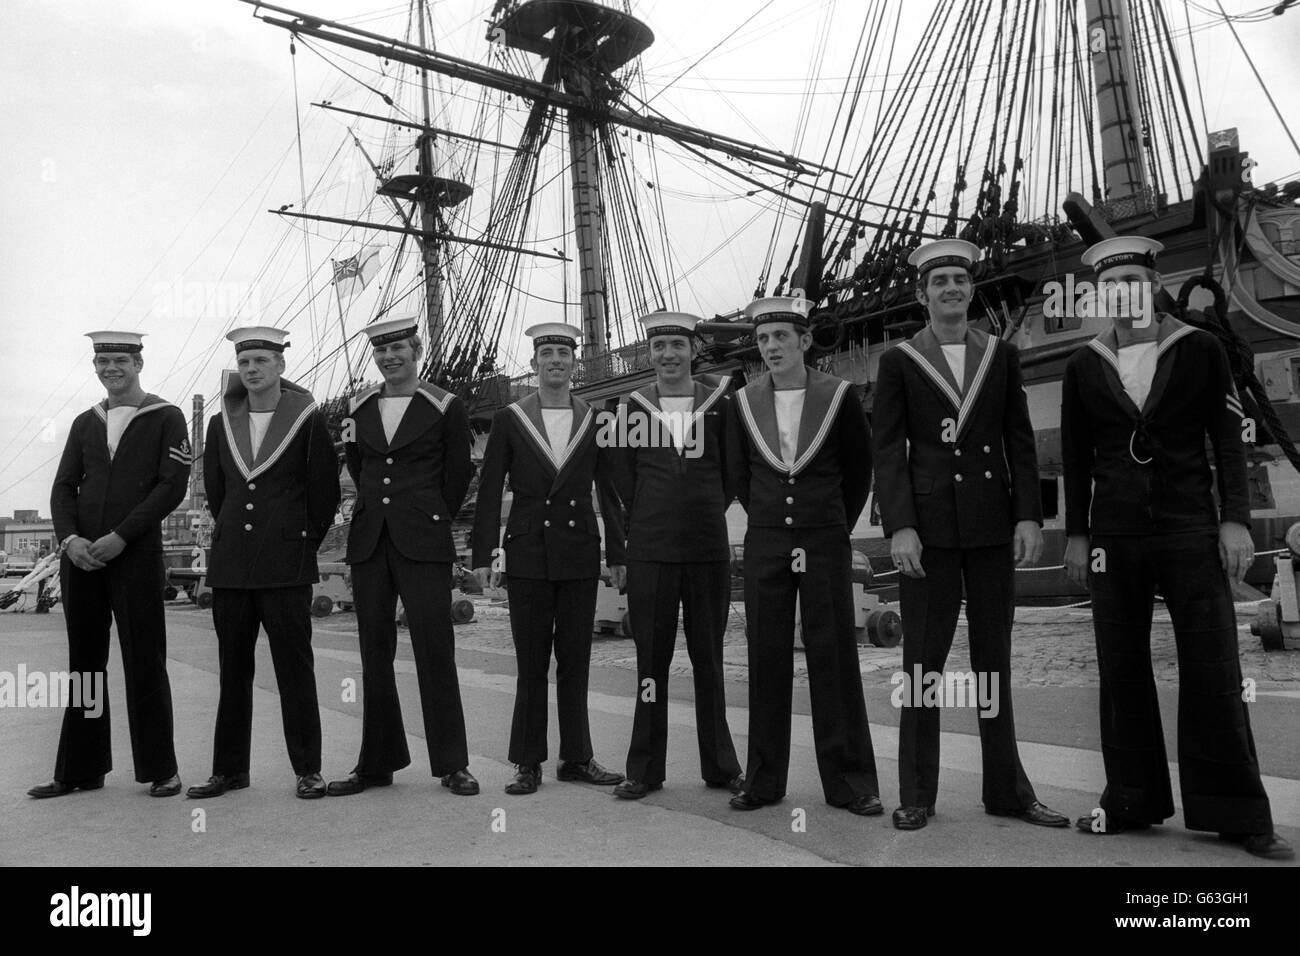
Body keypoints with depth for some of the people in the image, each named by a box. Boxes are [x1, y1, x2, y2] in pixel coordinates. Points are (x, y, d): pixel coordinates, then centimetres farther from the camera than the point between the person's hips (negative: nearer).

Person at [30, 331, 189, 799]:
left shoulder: (166, 418, 1)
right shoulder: (85, 423, 15)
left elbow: (172, 487, -7)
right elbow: (64, 487, 11)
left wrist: (118, 538, -14)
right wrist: (70, 539, -8)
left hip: (137, 556, -5)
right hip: (80, 559, 5)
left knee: (144, 664, -1)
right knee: (85, 663, 10)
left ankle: (161, 770, 9)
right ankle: (80, 770, 20)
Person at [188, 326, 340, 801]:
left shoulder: (307, 419, -2)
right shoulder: (221, 424, 11)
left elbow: (325, 491, 1)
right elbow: (214, 490, 21)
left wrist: (302, 541, 4)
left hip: (286, 565, -4)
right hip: (230, 563, 4)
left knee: (294, 668, 0)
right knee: (232, 668, 10)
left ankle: (308, 770, 9)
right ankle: (229, 769, 21)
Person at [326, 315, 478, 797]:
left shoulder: (446, 408, 0)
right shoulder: (359, 409, 12)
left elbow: (458, 477, 6)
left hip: (423, 543, -4)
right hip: (369, 543, 4)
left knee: (435, 652, -4)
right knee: (374, 655, 8)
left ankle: (452, 764, 6)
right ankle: (376, 763, 19)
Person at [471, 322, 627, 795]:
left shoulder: (595, 420, 8)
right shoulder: (508, 419, 4)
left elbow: (609, 491, 10)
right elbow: (489, 491, 3)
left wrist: (617, 554, 6)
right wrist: (483, 554, -3)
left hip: (580, 556, 2)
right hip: (528, 555, -1)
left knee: (575, 660, 7)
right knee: (531, 662, 4)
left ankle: (576, 758, 18)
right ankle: (528, 763, 14)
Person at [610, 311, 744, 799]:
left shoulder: (719, 403, 4)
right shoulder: (635, 406, 5)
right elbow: (624, 476, 9)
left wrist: (705, 514, 8)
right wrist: (651, 518, 6)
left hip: (709, 548, 0)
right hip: (650, 551, 0)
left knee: (709, 659, 9)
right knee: (651, 659, 6)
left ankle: (721, 766, 21)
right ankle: (644, 769, 16)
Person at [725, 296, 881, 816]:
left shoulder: (840, 395, -2)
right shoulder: (744, 401, 3)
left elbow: (859, 468, 9)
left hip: (826, 544, -2)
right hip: (765, 548, 2)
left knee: (834, 660, 2)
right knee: (766, 662, 5)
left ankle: (850, 782, 13)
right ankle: (763, 781, 15)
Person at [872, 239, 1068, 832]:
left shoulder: (1001, 356, 11)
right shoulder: (899, 362, 4)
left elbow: (1020, 443, 9)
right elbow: (888, 450, -2)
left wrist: (1029, 516, -2)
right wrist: (900, 526, -12)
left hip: (993, 526, 3)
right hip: (929, 526, -2)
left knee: (994, 659, 10)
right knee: (922, 659, 2)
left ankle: (1006, 790, 20)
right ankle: (916, 795, 11)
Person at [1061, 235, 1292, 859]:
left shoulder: (1200, 351, 4)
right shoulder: (1083, 366, 7)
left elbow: (1229, 439, 3)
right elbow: (1076, 457, 9)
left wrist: (1235, 519, -6)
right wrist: (1075, 534, 6)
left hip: (1191, 530, -1)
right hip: (1114, 538, 2)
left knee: (1213, 671, -1)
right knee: (1121, 672, 5)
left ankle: (1236, 813, 9)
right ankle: (1132, 802, 15)